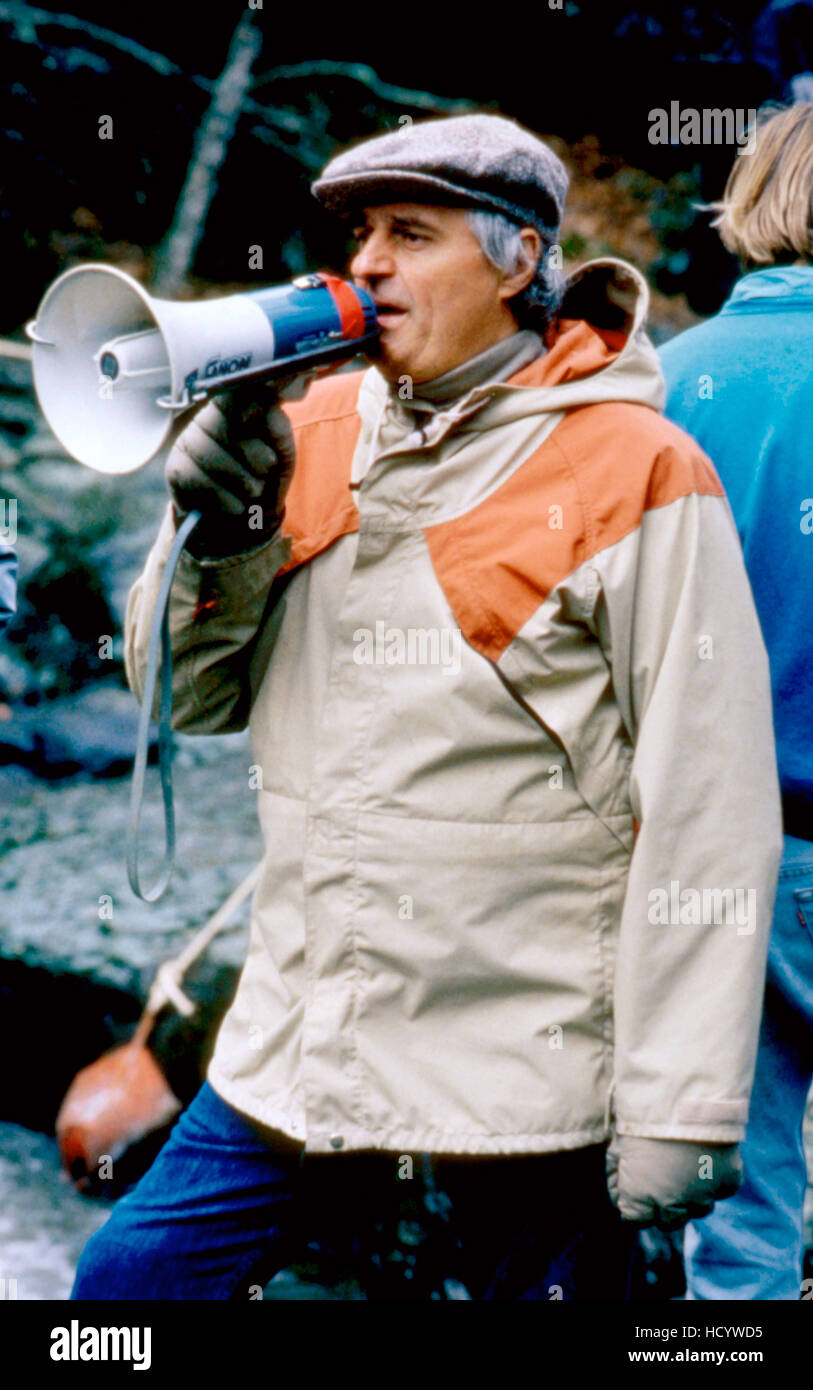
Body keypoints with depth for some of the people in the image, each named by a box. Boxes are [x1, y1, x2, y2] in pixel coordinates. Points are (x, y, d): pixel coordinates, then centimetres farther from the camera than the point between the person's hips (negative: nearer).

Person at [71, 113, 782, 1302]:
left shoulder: (633, 474, -10)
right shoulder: (315, 432, 6)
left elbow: (706, 815, -12)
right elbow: (191, 699, 12)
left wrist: (681, 1107, -14)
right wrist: (216, 537, -8)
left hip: (530, 1062, -5)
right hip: (299, 1037, 6)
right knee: (128, 1280, 9)